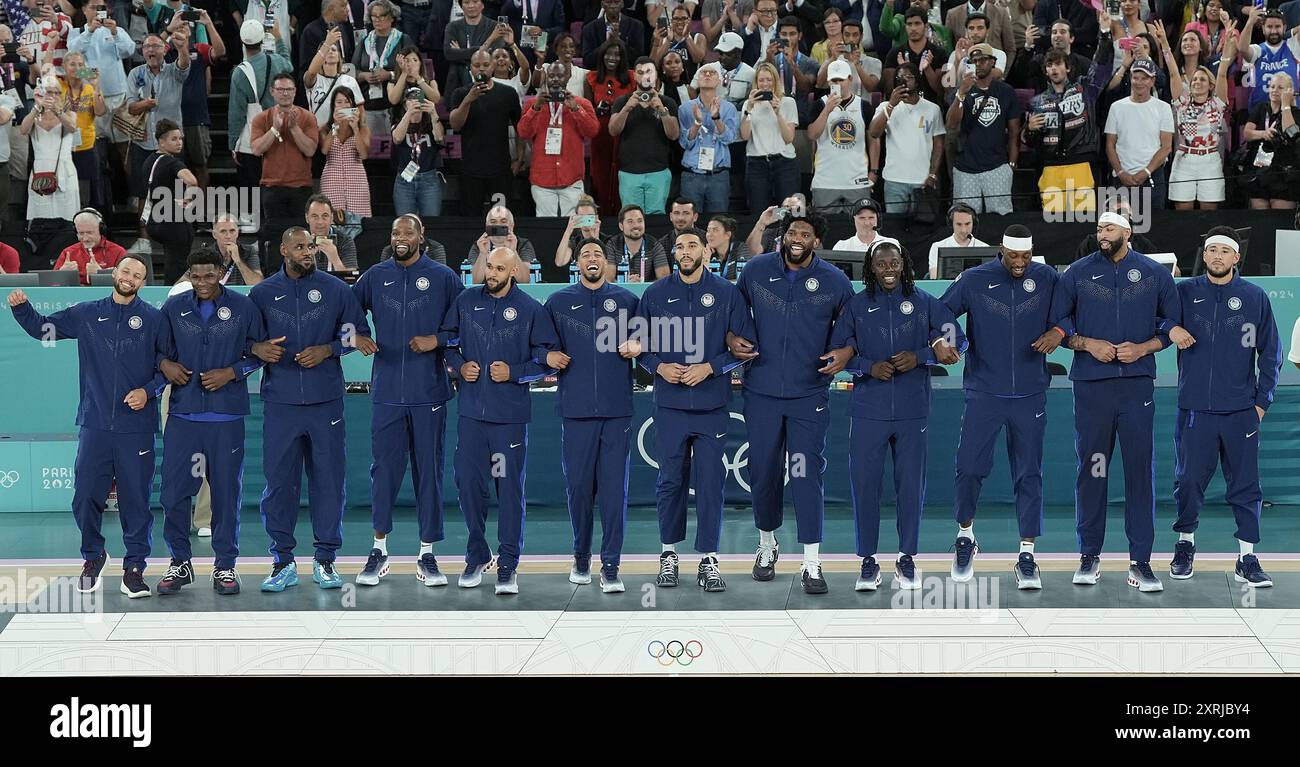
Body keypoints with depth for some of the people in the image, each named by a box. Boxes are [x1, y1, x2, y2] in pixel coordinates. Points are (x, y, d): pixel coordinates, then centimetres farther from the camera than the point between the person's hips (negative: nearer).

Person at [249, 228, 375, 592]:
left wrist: (328, 350, -6)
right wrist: (258, 348, -11)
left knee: (328, 479, 2)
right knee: (279, 480, -2)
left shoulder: (335, 289, 7)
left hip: (326, 400, 0)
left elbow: (357, 332, 10)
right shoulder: (262, 293, 8)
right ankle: (283, 560, 7)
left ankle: (325, 559, 10)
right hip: (280, 402, 0)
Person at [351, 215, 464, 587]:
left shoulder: (443, 277, 3)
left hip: (429, 392, -1)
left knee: (429, 470, 3)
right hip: (386, 390, 1)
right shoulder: (375, 276, 8)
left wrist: (437, 341, -11)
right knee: (384, 468, 2)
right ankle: (379, 550, 12)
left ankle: (427, 554, 9)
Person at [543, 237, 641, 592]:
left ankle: (610, 566, -1)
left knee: (614, 488, -4)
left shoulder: (626, 300, 10)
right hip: (576, 409, 0)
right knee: (579, 485, 3)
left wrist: (637, 346, -6)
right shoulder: (558, 301, 10)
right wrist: (548, 356, -6)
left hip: (617, 409, 0)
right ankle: (581, 557, 19)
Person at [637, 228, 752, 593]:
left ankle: (708, 559, 6)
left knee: (710, 483, 0)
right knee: (670, 481, 5)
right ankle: (669, 554, 17)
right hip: (670, 407, 1)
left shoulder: (727, 294, 2)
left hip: (712, 407, -1)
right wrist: (659, 367, -8)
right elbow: (640, 345, 11)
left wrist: (710, 367, -10)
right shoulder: (655, 294, 6)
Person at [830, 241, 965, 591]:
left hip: (912, 411, 0)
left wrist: (920, 357, -9)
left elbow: (957, 340, 5)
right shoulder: (856, 305, 6)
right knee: (864, 482, -2)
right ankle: (868, 560, 7)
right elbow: (836, 349, 5)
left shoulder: (924, 303, 5)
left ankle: (907, 559, 14)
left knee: (910, 483, 4)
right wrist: (869, 367, -11)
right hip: (868, 410, 0)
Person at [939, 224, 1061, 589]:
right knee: (969, 467, -4)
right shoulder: (975, 280, -1)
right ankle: (965, 536, 21)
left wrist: (1058, 333, -9)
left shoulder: (1046, 279, 1)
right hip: (983, 392, -1)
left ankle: (1027, 556, 9)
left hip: (1030, 395, 1)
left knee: (1029, 475, 3)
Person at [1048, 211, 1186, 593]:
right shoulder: (1078, 272, 6)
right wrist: (1088, 344, -7)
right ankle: (1090, 554, 13)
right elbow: (1058, 322, 10)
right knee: (1091, 469, 3)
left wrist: (1143, 348, -5)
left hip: (1137, 384, 0)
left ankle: (1140, 561, -1)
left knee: (1140, 468, -4)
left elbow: (1172, 323, 12)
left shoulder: (1156, 274, 7)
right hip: (1090, 385, 0)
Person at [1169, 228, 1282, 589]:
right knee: (1189, 481, 4)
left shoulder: (1255, 297, 4)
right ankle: (1185, 546, 22)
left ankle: (1247, 558, 8)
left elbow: (1270, 353, 8)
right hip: (1194, 408, 0)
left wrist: (1262, 400, 3)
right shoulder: (1184, 293, 3)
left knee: (1246, 486, 1)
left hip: (1241, 410, 0)